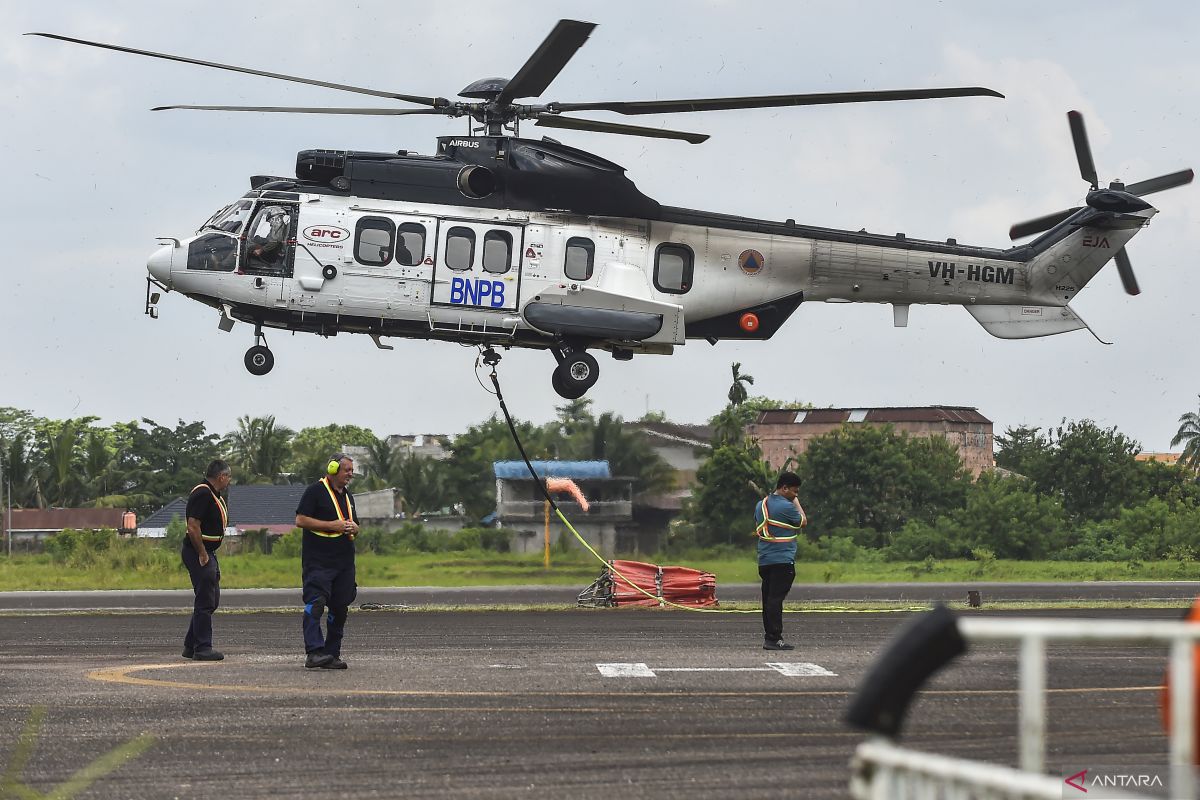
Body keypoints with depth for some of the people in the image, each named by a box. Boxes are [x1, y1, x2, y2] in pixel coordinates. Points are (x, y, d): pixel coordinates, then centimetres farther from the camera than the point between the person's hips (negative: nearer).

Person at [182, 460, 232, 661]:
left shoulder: (212, 494, 16)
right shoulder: (202, 494, -17)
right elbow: (193, 527, -23)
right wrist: (202, 554, -21)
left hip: (208, 553, 11)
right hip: (199, 553, -11)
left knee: (212, 600, 14)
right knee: (206, 601, -9)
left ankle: (191, 646, 21)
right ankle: (202, 648, -7)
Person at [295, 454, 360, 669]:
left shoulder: (347, 495, 20)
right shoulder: (315, 491, -4)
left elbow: (354, 525, 30)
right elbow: (300, 520, -12)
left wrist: (353, 528, 4)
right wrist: (332, 525, -16)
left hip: (344, 562, 8)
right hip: (318, 561, -8)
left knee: (339, 609, 6)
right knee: (315, 603, -18)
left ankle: (332, 654, 12)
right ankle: (313, 652, -26)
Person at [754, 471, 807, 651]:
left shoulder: (761, 505, 12)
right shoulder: (787, 507, -14)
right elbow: (803, 522, 1)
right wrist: (796, 501, 7)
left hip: (764, 560, 8)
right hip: (783, 560, -8)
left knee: (768, 599, 12)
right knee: (776, 599, -9)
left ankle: (769, 636, 15)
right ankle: (773, 638, -12)